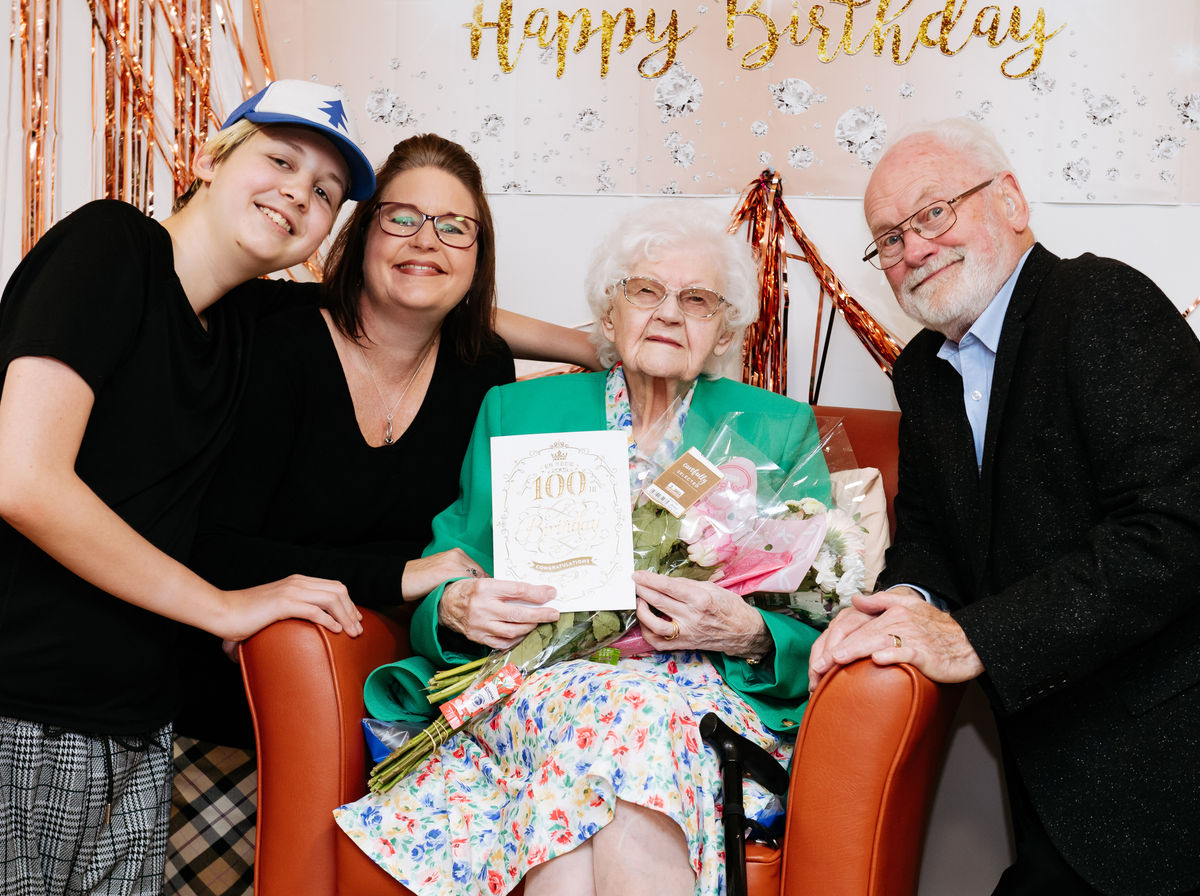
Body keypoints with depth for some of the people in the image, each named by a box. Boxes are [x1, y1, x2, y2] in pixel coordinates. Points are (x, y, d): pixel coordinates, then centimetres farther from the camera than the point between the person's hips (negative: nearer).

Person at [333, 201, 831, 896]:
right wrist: (456, 608, -10)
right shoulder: (515, 413, 17)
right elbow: (440, 583, 15)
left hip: (701, 689, 0)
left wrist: (748, 634, -15)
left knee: (633, 717, -36)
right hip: (531, 679, 1)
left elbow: (814, 630, 8)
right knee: (589, 707, -36)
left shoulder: (780, 430, 15)